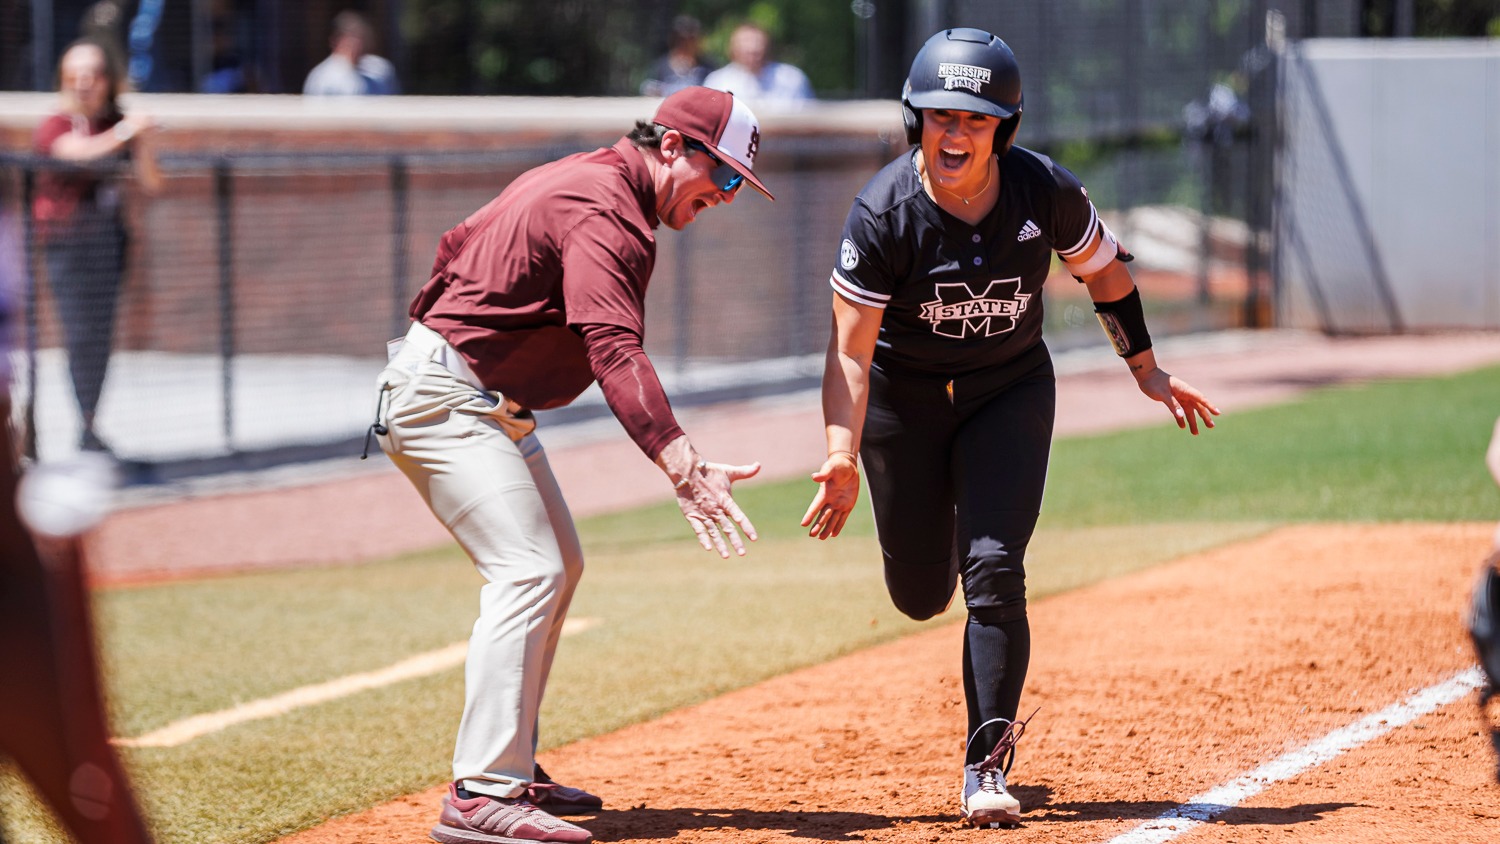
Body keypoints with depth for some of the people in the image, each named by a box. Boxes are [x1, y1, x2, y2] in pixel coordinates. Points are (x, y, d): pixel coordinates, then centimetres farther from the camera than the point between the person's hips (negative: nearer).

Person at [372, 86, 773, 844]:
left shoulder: (577, 177, 12)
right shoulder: (607, 212, -21)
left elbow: (460, 242, 22)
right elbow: (614, 353, -35)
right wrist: (683, 468, -44)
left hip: (490, 406, 11)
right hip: (446, 402, -11)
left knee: (557, 567, 17)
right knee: (530, 572, -21)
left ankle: (511, 770, 21)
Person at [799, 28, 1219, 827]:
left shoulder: (1046, 193, -20)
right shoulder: (884, 214, -26)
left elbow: (1103, 270, 1)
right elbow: (850, 348, -26)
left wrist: (1147, 370, 4)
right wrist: (843, 458, -38)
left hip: (1010, 392, 0)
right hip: (905, 393, 0)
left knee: (993, 574, -14)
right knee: (920, 594, 7)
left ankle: (987, 768, -4)